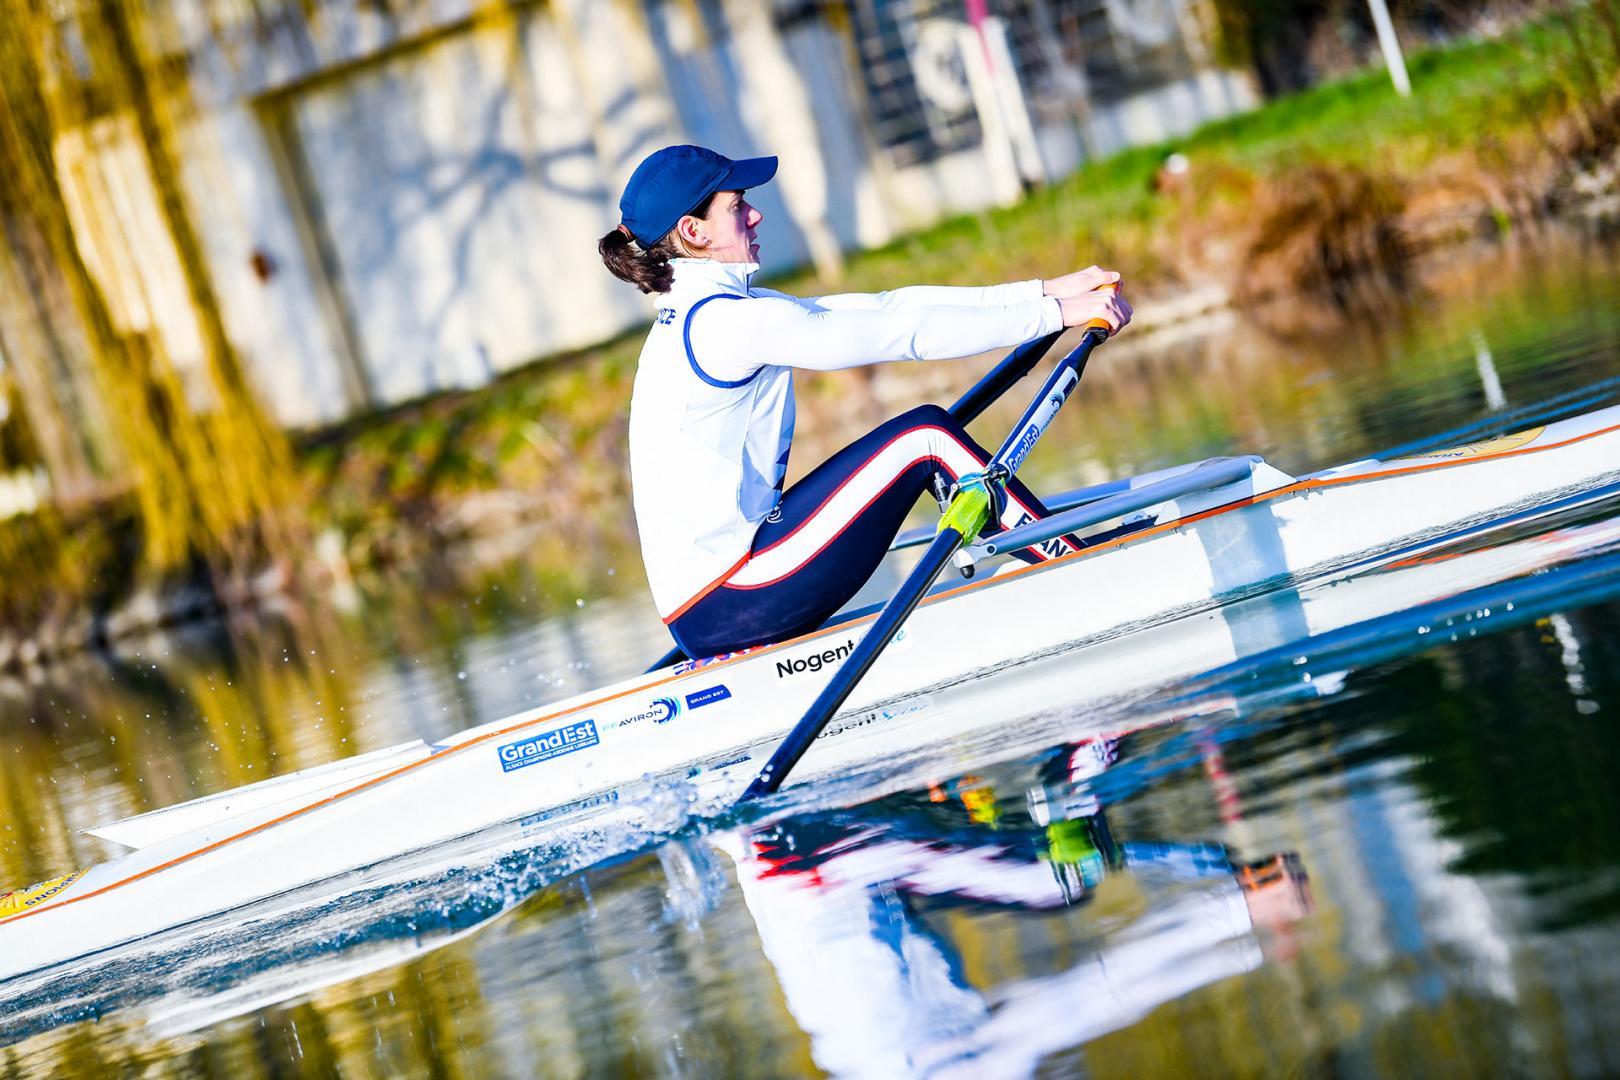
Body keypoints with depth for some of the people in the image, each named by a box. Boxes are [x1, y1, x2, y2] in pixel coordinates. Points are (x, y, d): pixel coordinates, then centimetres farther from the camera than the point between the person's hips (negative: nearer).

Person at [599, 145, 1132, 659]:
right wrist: (1054, 312, -11)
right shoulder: (722, 321, -16)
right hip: (724, 607, -10)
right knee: (927, 435, -8)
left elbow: (882, 307, 9)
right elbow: (900, 332, -17)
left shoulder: (692, 314, 14)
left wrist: (1041, 291, 5)